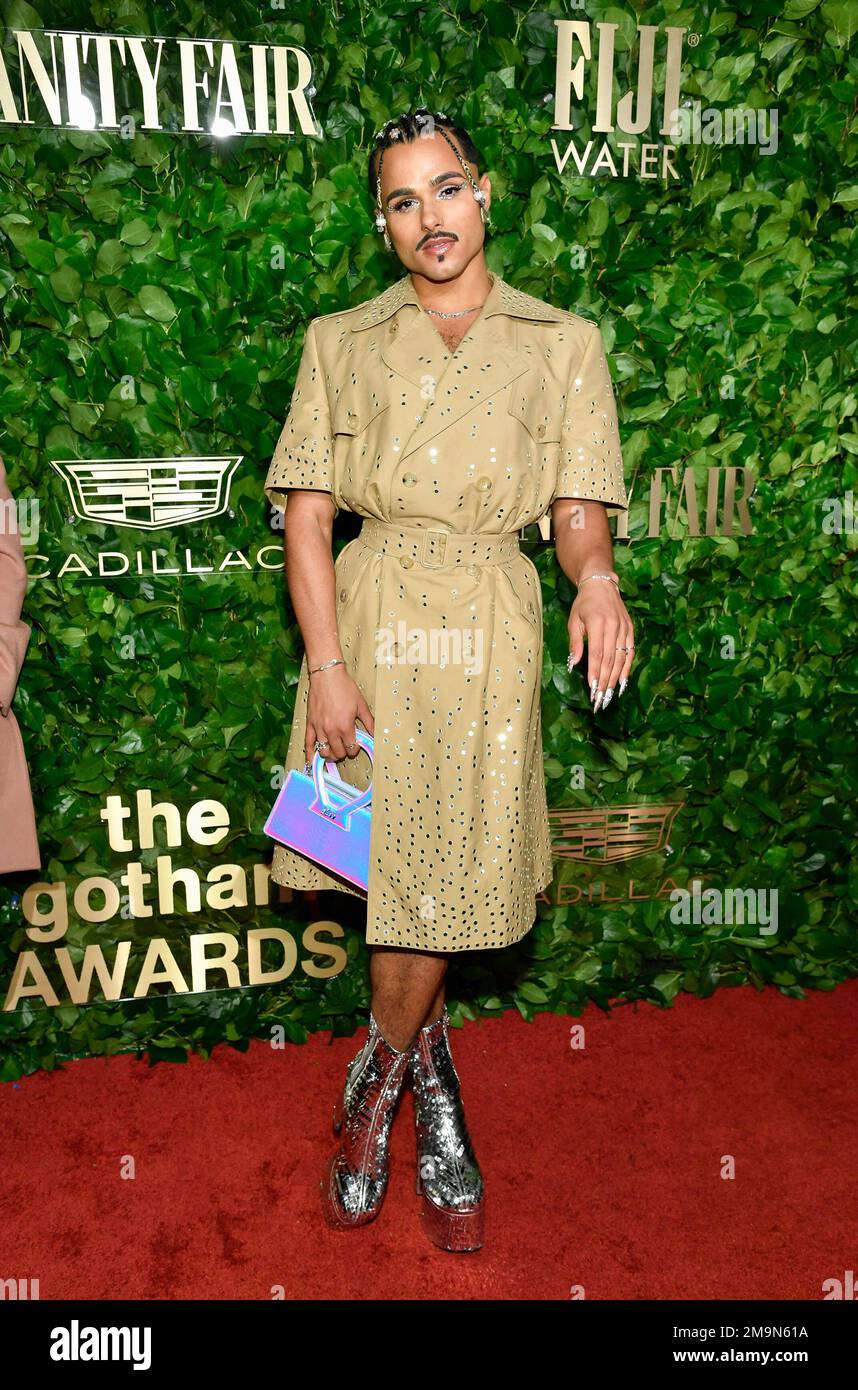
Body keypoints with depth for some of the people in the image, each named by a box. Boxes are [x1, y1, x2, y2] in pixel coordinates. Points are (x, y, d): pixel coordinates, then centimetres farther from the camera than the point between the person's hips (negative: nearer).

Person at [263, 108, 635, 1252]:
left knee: (432, 871, 4)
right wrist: (327, 663, -9)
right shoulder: (340, 342, 11)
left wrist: (596, 575, -17)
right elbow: (305, 515, 3)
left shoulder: (563, 342, 12)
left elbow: (580, 509, 6)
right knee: (397, 873, 4)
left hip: (488, 628, 0)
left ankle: (376, 1079, 31)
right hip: (368, 613, 1)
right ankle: (429, 1075, 32)